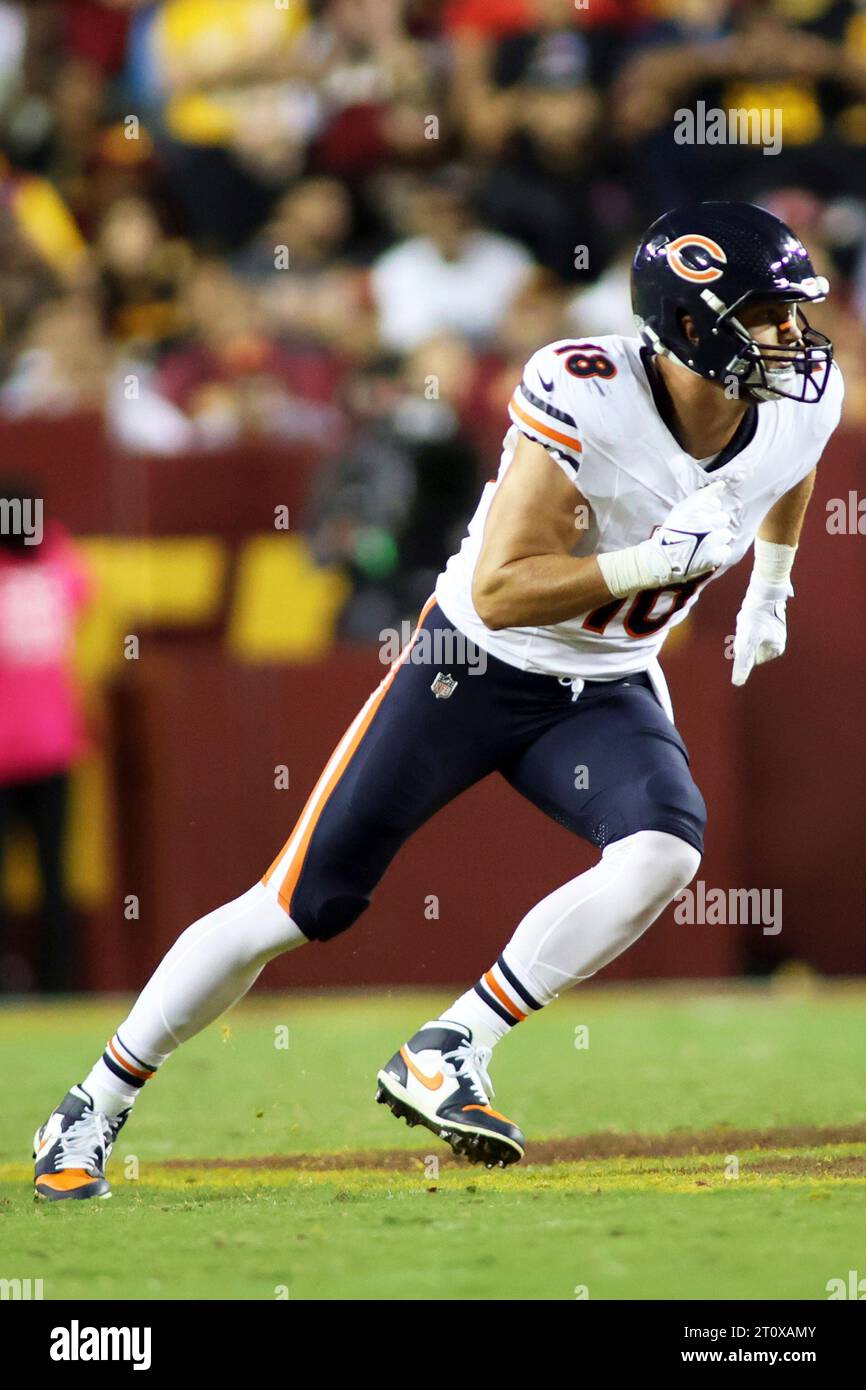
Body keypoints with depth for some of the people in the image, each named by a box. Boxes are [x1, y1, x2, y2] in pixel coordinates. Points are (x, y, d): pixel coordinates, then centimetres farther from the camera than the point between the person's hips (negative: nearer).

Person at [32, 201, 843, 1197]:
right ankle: (94, 1109, 13)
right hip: (476, 662, -5)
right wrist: (658, 561, -35)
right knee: (301, 907, -3)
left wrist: (770, 586, 24)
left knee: (664, 853, -27)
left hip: (606, 693, 5)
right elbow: (502, 591, -30)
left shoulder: (799, 404, -11)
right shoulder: (585, 399, -28)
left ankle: (445, 1057, -16)